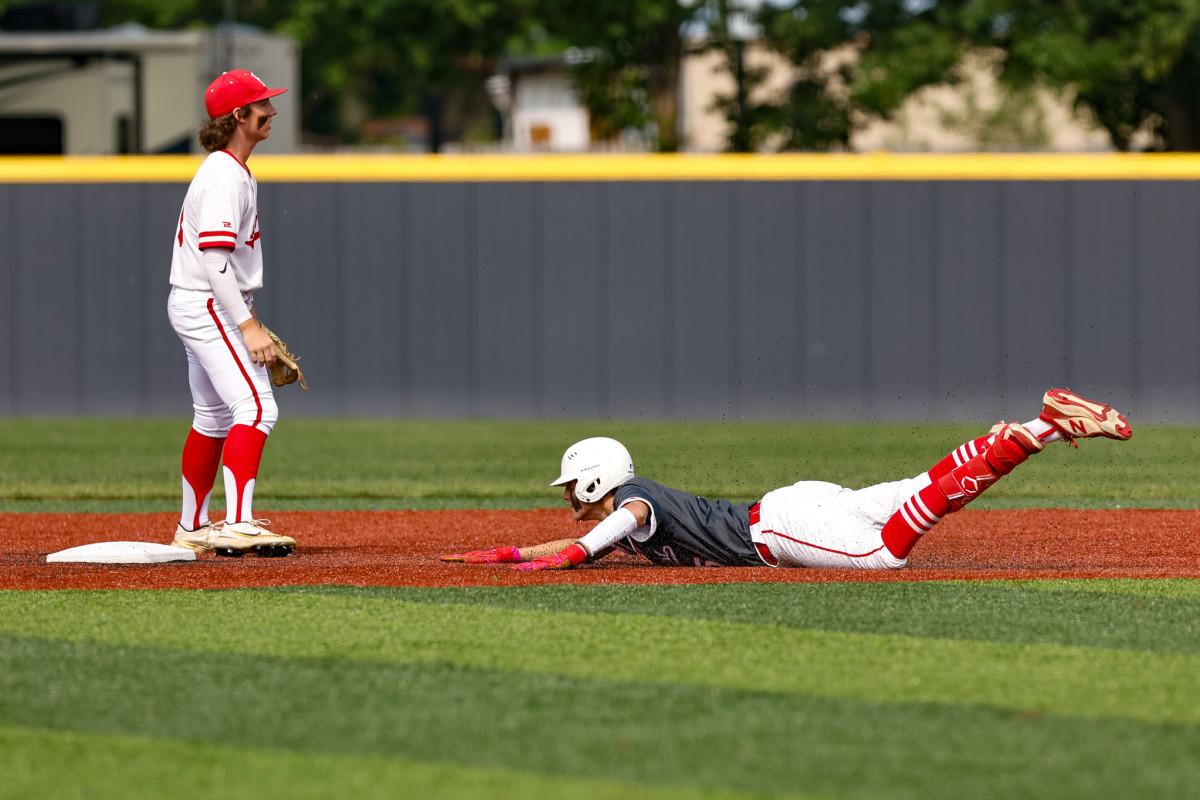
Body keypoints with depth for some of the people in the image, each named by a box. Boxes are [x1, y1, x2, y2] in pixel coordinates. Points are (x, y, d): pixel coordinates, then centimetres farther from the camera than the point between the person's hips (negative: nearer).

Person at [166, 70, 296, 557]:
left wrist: (249, 320, 22)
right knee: (256, 408, -19)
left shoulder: (233, 171, 15)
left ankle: (193, 527, 28)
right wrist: (249, 327, -28)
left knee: (214, 416, 18)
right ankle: (237, 526, -27)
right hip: (208, 308, -11)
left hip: (204, 309, 11)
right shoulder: (224, 177, -18)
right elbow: (214, 260, -26)